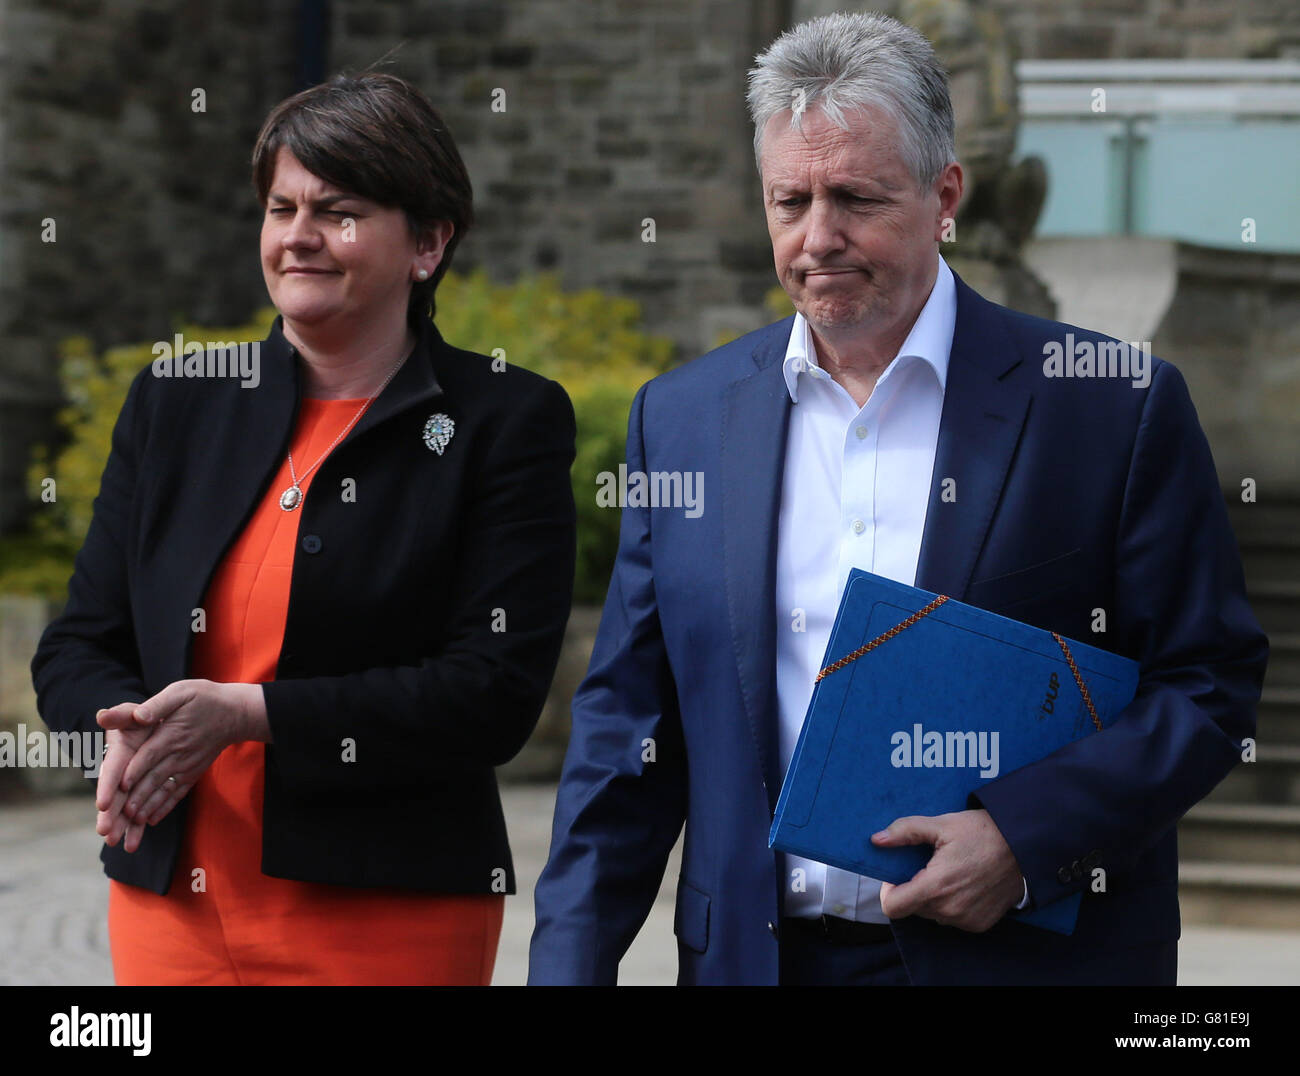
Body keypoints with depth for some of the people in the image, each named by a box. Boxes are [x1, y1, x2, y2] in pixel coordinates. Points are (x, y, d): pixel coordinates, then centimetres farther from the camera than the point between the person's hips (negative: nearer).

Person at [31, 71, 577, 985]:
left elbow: (496, 694, -11)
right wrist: (129, 731, -13)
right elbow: (76, 649, 11)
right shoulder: (176, 404, 10)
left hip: (391, 917, -3)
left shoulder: (508, 422, -3)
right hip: (171, 902, 4)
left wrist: (248, 715, -18)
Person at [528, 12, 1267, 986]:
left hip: (1028, 953, -2)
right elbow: (627, 727, 8)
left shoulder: (1116, 409, -5)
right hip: (758, 953, 3)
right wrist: (570, 963, -1)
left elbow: (1212, 682, -4)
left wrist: (1027, 837, -16)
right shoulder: (683, 419, 6)